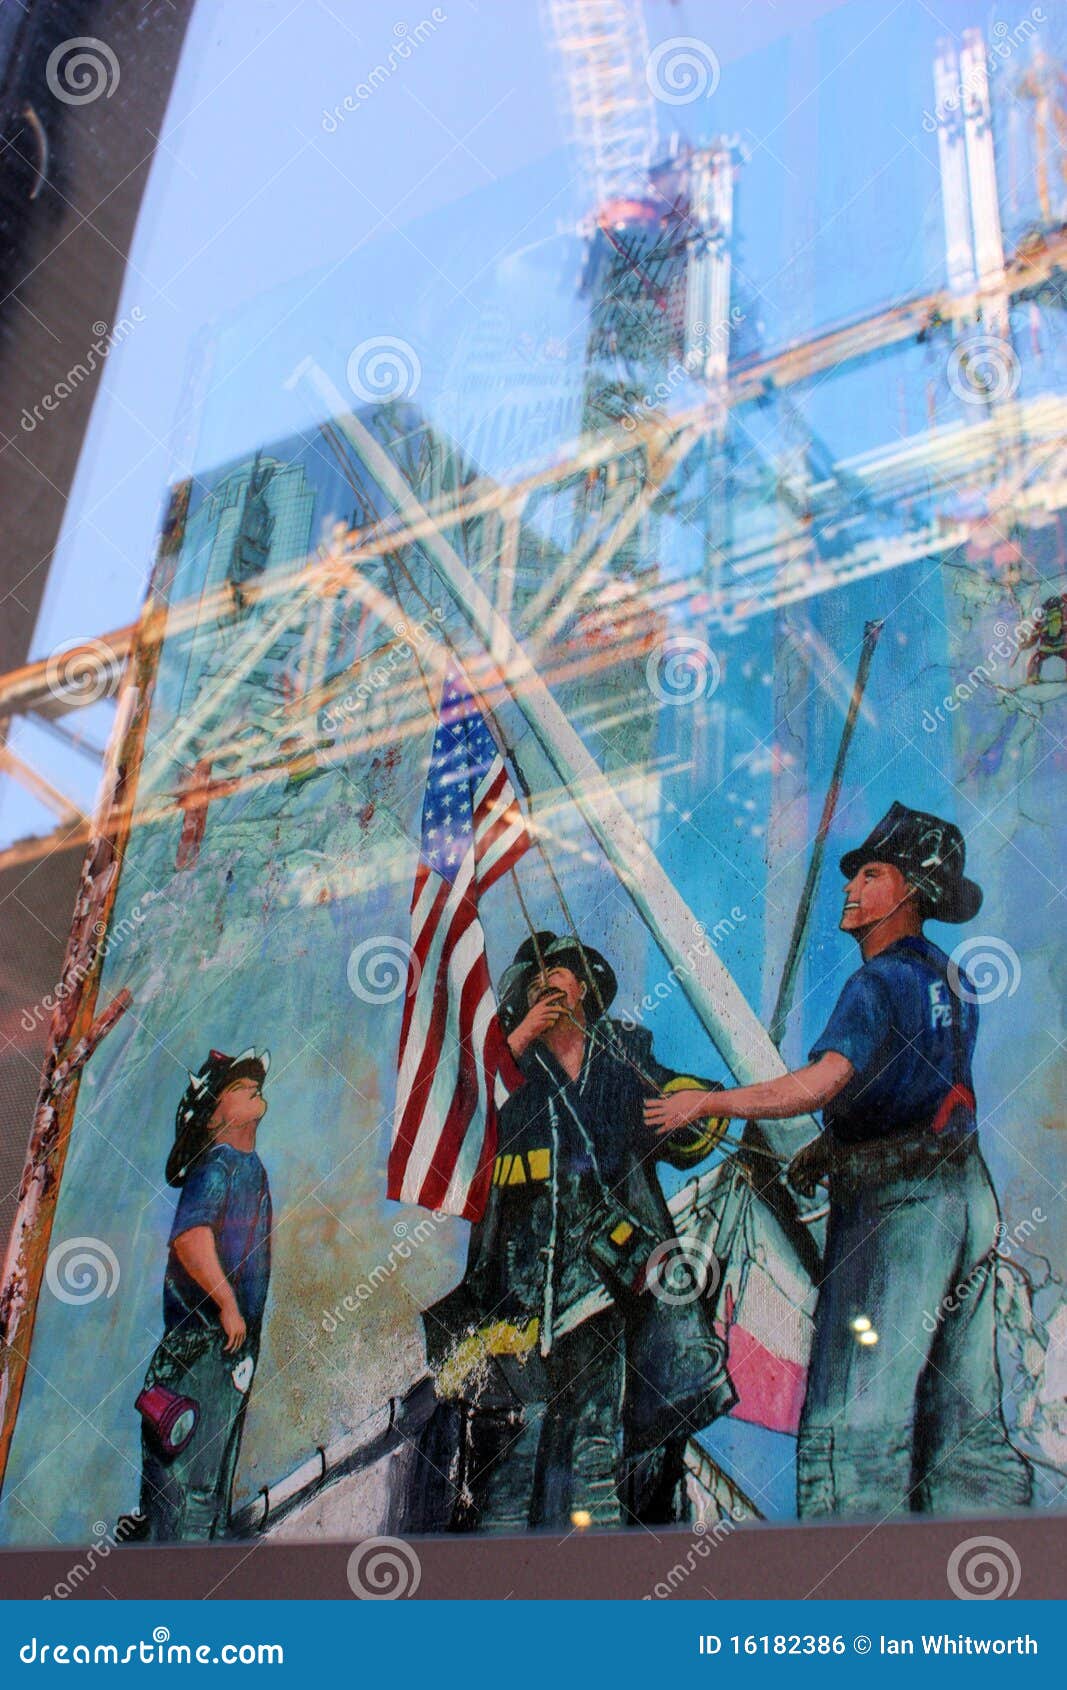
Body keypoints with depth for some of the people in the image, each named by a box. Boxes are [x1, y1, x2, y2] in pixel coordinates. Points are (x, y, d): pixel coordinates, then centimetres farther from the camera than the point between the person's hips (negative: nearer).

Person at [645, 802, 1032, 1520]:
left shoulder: (880, 982, -14)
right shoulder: (953, 982, 13)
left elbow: (821, 1083, -29)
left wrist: (706, 1102, -22)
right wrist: (831, 1146, 15)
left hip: (895, 1204, -9)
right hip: (968, 1197, 9)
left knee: (855, 1420, -7)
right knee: (965, 1415, 12)